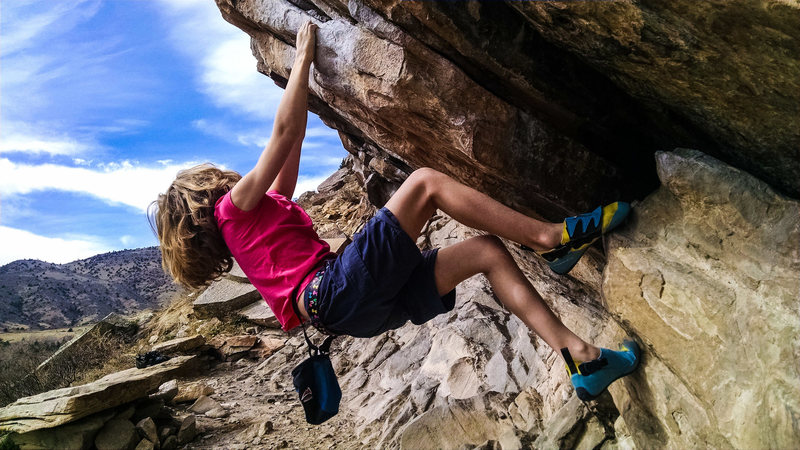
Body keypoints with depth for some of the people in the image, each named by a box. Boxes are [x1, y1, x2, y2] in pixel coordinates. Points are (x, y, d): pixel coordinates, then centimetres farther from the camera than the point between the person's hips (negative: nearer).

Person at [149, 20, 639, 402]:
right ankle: (552, 237, -14)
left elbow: (290, 146, 38)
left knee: (489, 250, 0)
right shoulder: (234, 207, 8)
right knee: (424, 180, -17)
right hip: (335, 292, -9)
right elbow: (285, 135, 2)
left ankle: (582, 358, -8)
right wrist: (303, 58, 8)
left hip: (367, 306, 9)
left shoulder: (266, 207, 32)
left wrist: (301, 88, 44)